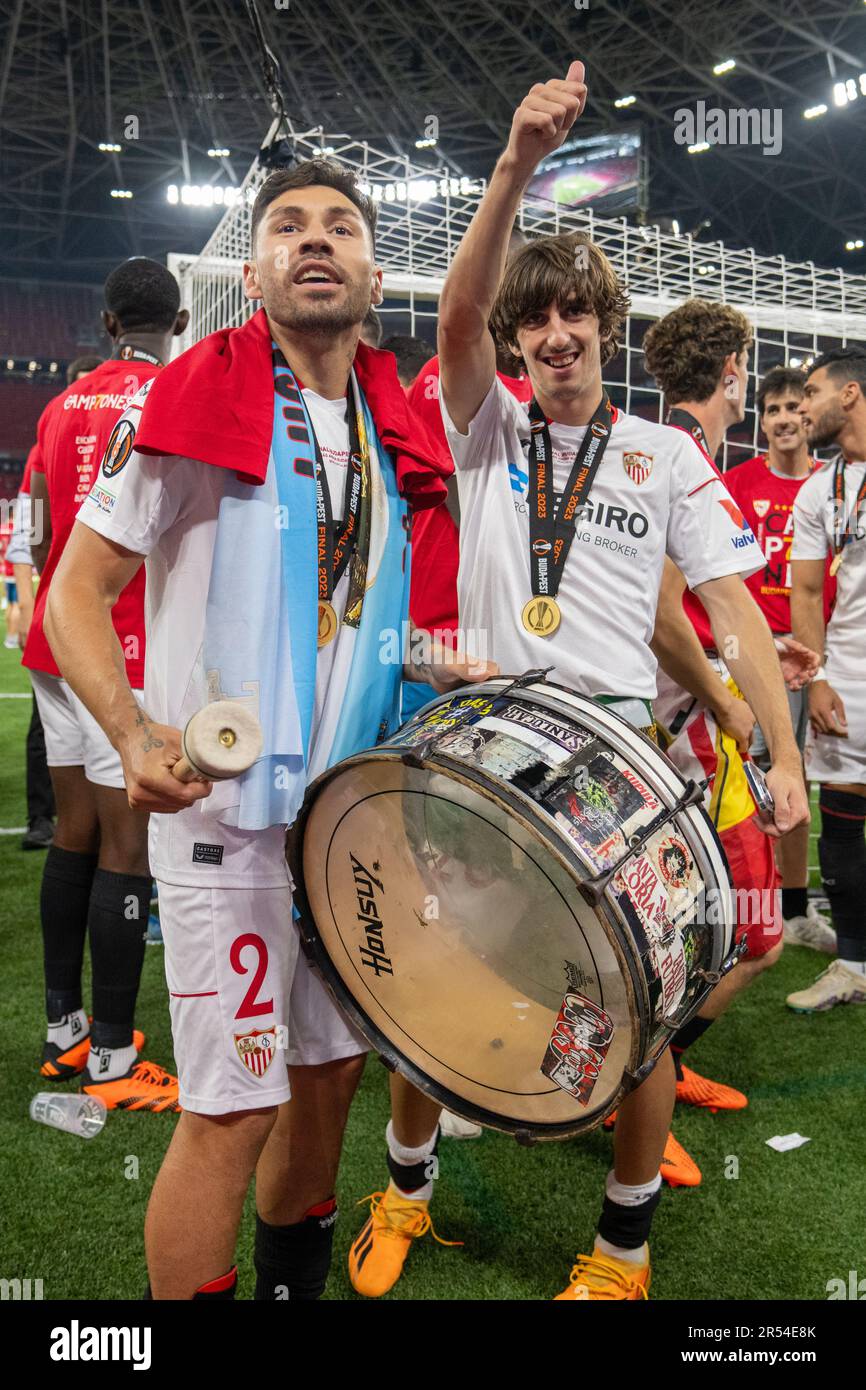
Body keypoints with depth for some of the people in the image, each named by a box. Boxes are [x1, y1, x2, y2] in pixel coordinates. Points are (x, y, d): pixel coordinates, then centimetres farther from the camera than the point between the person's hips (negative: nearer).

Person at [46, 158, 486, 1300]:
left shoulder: (392, 435, 10)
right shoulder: (199, 402, -8)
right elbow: (77, 588, -9)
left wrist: (439, 679, 7)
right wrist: (134, 731, -24)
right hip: (229, 813, -6)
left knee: (331, 1066, 18)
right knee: (233, 1106, 0)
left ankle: (296, 1277, 40)